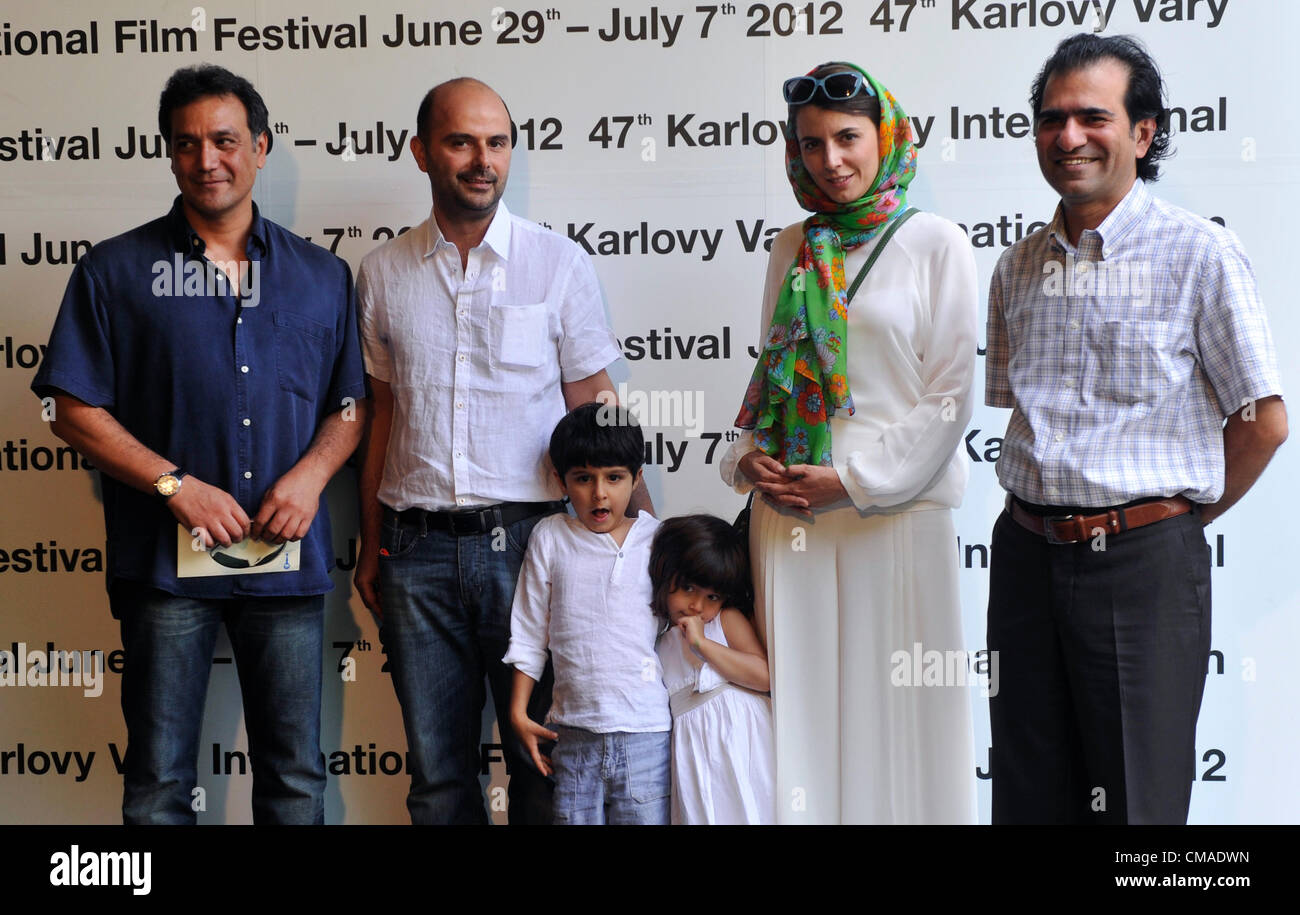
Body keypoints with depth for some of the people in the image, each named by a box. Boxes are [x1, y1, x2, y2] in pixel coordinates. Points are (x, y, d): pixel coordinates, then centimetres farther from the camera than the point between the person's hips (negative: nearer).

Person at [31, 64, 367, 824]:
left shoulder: (321, 276, 9)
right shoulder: (117, 271, 3)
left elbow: (351, 403, 11)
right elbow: (75, 409, -1)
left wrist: (312, 473, -8)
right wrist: (175, 485, -11)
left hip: (288, 558, 2)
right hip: (168, 560, -2)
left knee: (296, 776, 10)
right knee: (160, 780, 6)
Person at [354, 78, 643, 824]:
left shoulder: (560, 264, 1)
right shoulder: (383, 274, 8)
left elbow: (593, 404, 3)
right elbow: (381, 413, 13)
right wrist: (370, 545, 11)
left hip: (526, 538, -2)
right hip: (418, 546, 2)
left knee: (542, 758, 4)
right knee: (437, 768, 10)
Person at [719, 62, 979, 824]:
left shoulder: (936, 245, 0)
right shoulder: (793, 250, 13)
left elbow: (950, 397, -5)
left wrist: (853, 479, -11)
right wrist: (751, 457, 0)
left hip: (896, 508, -4)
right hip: (789, 510, 4)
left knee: (896, 703, 0)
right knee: (802, 699, 6)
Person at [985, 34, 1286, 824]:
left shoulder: (1200, 254, -6)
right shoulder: (1020, 266, 11)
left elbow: (1264, 422, -4)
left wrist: (1180, 515, 3)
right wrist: (1044, 522, 10)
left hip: (1142, 560, -5)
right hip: (1027, 552, 5)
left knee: (1133, 796, 4)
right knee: (1030, 791, 12)